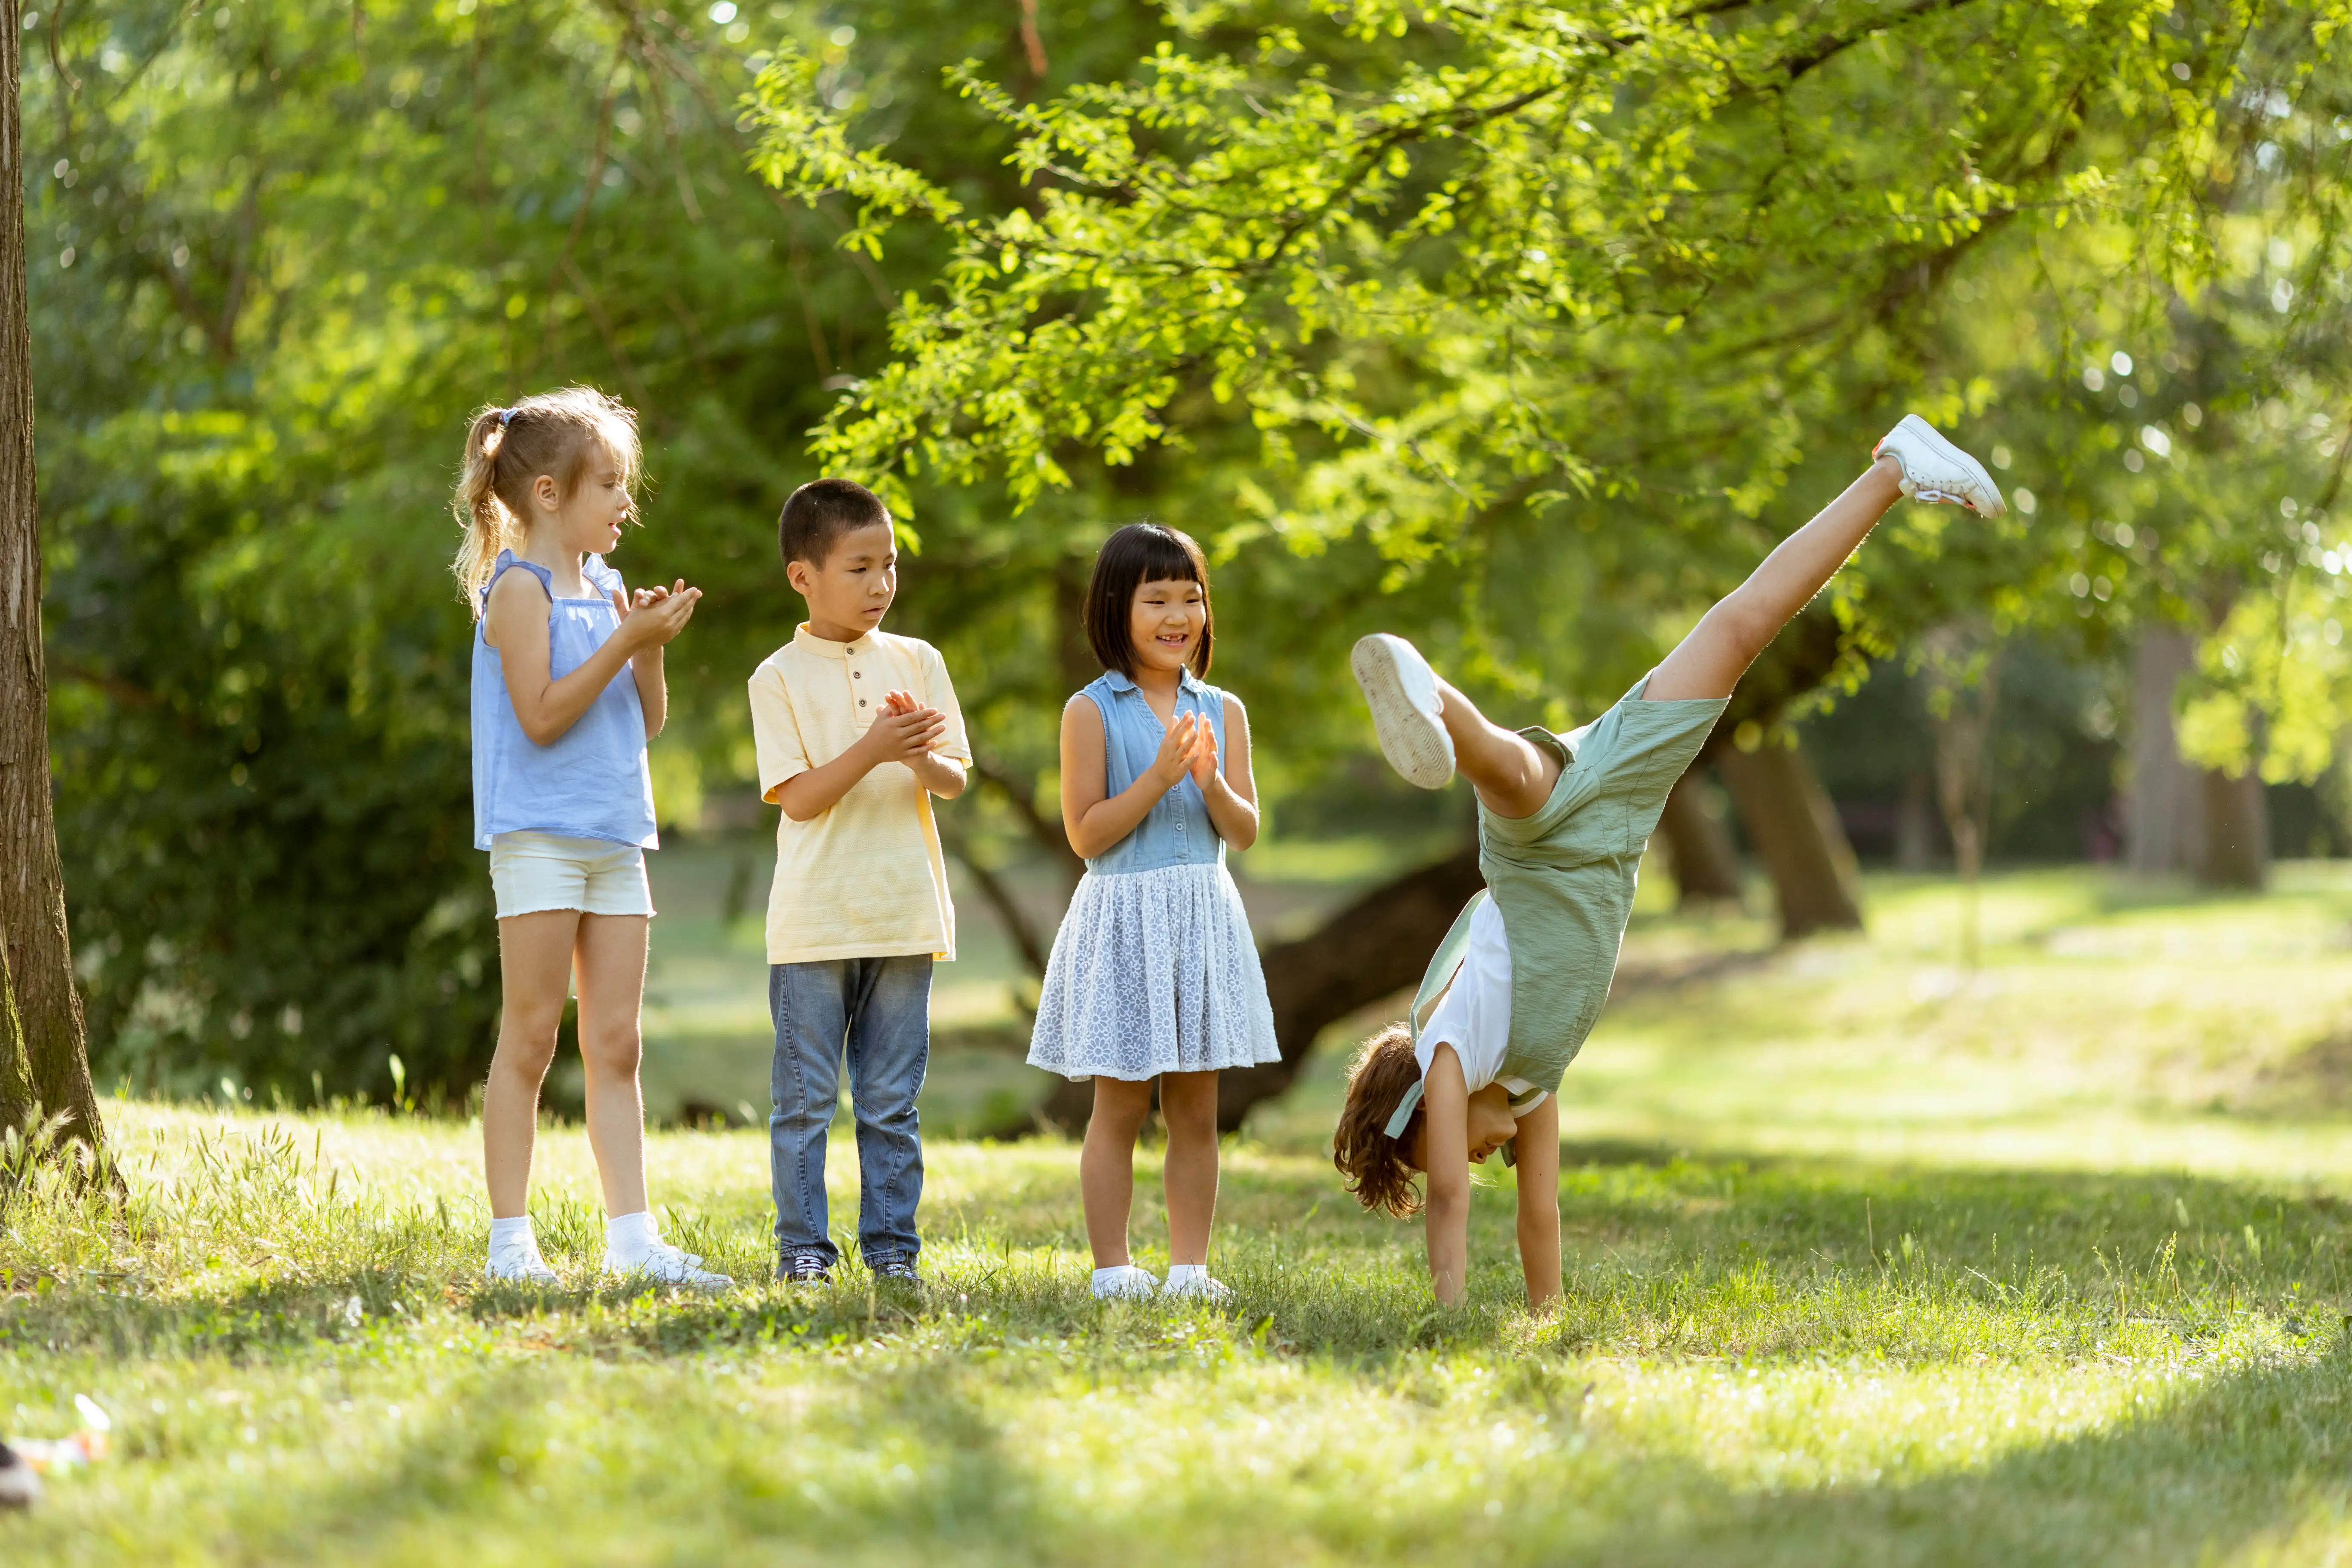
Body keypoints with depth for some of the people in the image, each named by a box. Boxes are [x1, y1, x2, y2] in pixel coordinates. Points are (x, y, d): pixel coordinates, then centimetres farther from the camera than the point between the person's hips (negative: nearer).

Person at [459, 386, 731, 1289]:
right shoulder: (520, 588, -7)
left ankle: (632, 1236, 4)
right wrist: (626, 640, -15)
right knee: (530, 1042, -3)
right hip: (539, 834, -7)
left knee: (616, 1046, 4)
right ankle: (510, 1240, 2)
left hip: (615, 839, 7)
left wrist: (651, 650, 0)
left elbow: (647, 723, 17)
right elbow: (542, 715, -16)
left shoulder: (605, 587, 15)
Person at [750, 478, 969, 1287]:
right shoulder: (780, 678, -1)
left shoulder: (917, 664, 9)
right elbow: (799, 797, -8)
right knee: (804, 1097, 1)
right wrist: (873, 750, -21)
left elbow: (955, 781, 6)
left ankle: (891, 1243, 13)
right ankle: (802, 1245, 8)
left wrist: (924, 757, -16)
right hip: (814, 918, -3)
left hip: (903, 915, 3)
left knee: (892, 1100, 7)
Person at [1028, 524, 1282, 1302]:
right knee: (1120, 1107, 1)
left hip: (1205, 917, 4)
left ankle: (1189, 1266, 11)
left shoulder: (1221, 711, 7)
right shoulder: (1093, 712, -5)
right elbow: (1085, 833, -9)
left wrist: (1210, 783, -14)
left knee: (1195, 1109, 6)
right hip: (1123, 917, -4)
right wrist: (1159, 778, -17)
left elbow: (1246, 831, 5)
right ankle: (1112, 1268, 6)